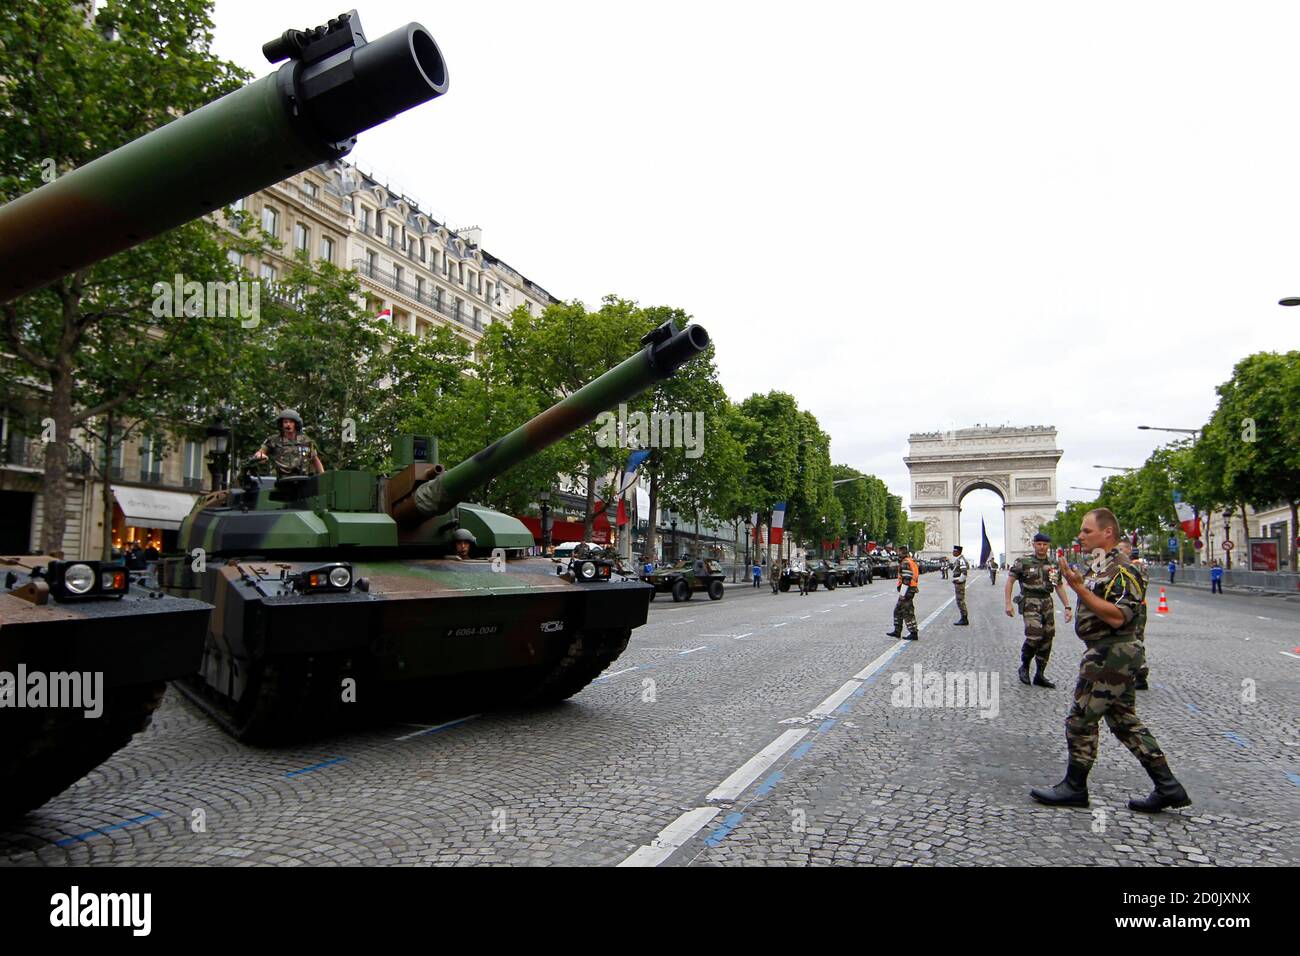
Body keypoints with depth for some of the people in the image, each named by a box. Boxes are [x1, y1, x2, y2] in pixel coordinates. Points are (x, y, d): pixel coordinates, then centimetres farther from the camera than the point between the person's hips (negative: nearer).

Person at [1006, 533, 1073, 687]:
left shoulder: (1053, 566, 11)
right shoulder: (1023, 562, -3)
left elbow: (1059, 587, 17)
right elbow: (1009, 582, -4)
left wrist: (1067, 607, 10)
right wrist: (1008, 604, -11)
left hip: (1047, 604, 5)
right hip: (1030, 603, -5)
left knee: (1047, 639, 5)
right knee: (1034, 636, -18)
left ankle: (1040, 676, 17)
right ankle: (1024, 667, 5)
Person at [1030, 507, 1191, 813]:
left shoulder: (1121, 569, -17)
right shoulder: (1100, 566, 15)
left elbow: (1117, 616, -28)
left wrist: (1079, 587, -28)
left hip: (1111, 653, -11)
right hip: (1108, 653, 11)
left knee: (1080, 719, -2)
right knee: (1125, 721, 15)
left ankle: (1074, 787, 11)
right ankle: (1167, 786, 19)